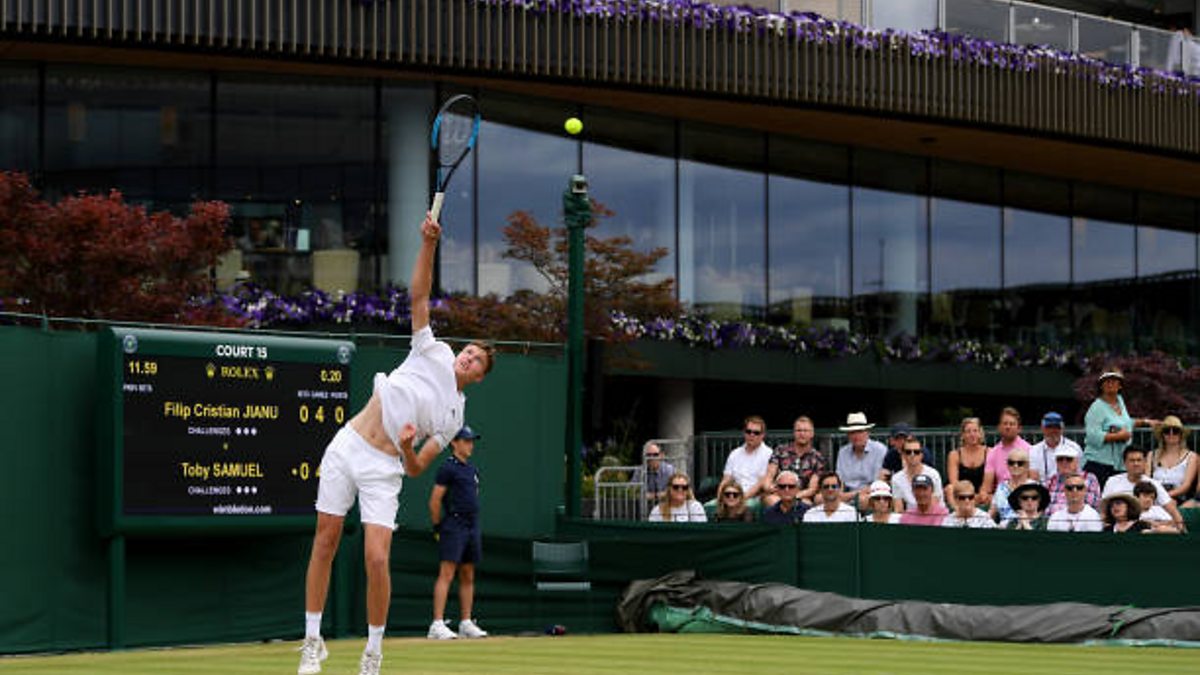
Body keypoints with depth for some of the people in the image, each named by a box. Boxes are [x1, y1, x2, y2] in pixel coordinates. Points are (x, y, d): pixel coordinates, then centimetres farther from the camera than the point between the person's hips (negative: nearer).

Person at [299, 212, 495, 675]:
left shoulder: (453, 417, 7)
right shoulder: (433, 353, 8)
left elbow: (416, 468, 4)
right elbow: (418, 296, 3)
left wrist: (408, 448, -19)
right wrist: (429, 243, -9)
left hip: (383, 468, -1)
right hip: (347, 446, 1)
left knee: (376, 558, -13)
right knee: (325, 542, 1)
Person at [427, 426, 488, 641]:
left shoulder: (472, 470, 18)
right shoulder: (448, 468, -7)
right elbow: (435, 500, -10)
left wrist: (474, 526, 17)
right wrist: (438, 528, -7)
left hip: (472, 526, 8)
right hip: (454, 526, -8)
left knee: (468, 576, 9)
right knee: (447, 573, -14)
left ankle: (466, 623, 13)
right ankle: (437, 624, -19)